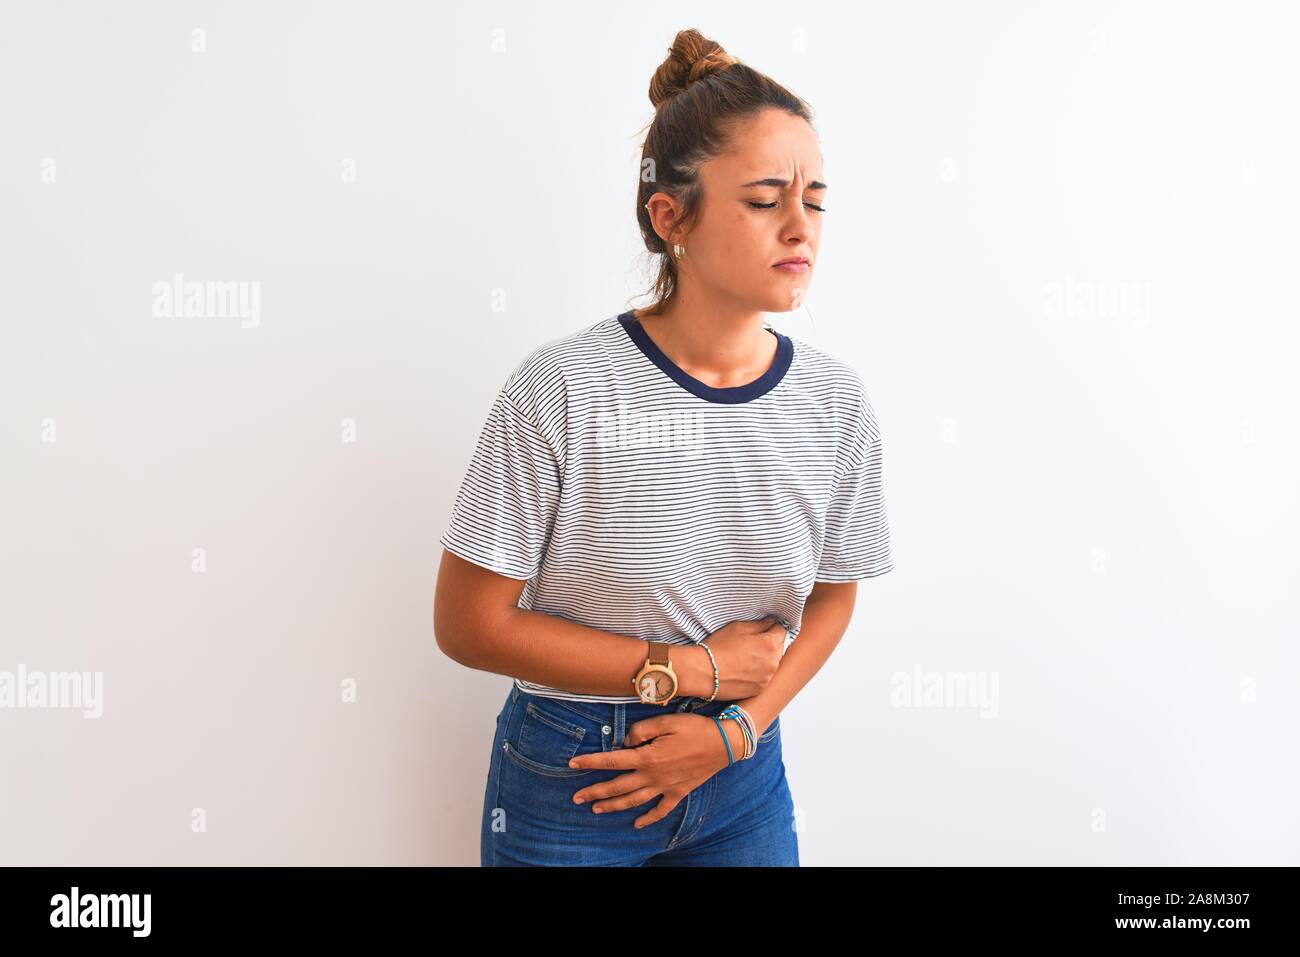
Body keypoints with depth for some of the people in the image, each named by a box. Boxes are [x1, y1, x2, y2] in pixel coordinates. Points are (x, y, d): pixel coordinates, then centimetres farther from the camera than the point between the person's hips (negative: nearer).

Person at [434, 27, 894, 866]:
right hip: (570, 784, -2)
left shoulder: (836, 400, -9)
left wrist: (737, 727, -10)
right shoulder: (562, 390, -20)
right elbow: (470, 623, -15)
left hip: (743, 780, 3)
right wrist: (694, 669, -15)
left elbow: (833, 596, 4)